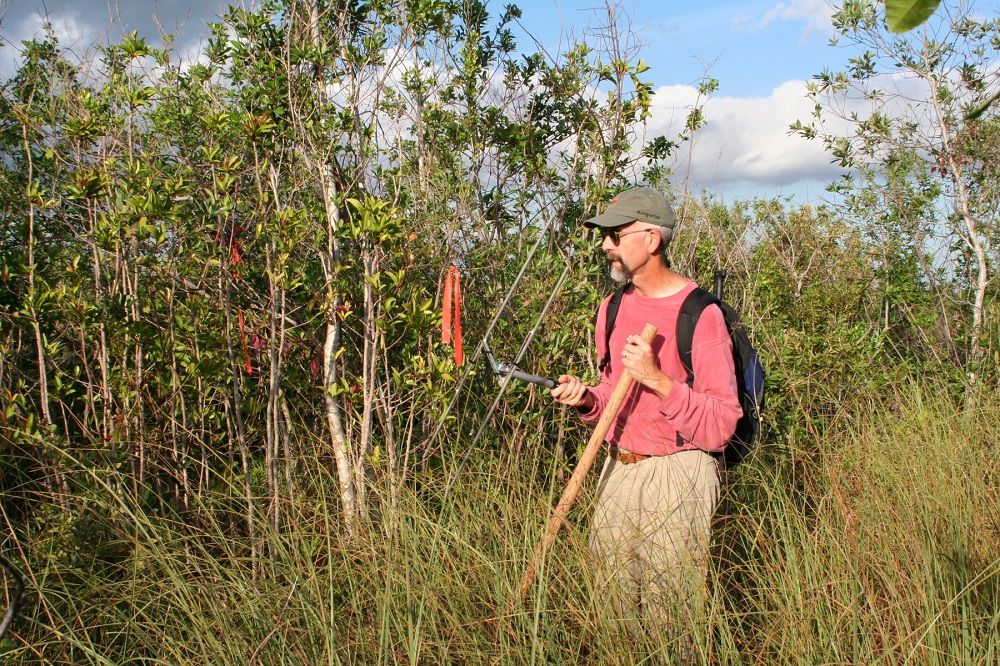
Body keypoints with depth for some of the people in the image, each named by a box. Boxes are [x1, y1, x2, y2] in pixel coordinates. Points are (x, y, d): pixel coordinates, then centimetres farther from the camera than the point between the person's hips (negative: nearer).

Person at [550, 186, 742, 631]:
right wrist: (587, 400, -1)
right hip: (618, 471, 7)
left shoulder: (701, 314, -14)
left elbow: (720, 426, -17)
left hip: (677, 478, -6)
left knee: (669, 618, 5)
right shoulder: (613, 307, 8)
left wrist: (660, 381, -27)